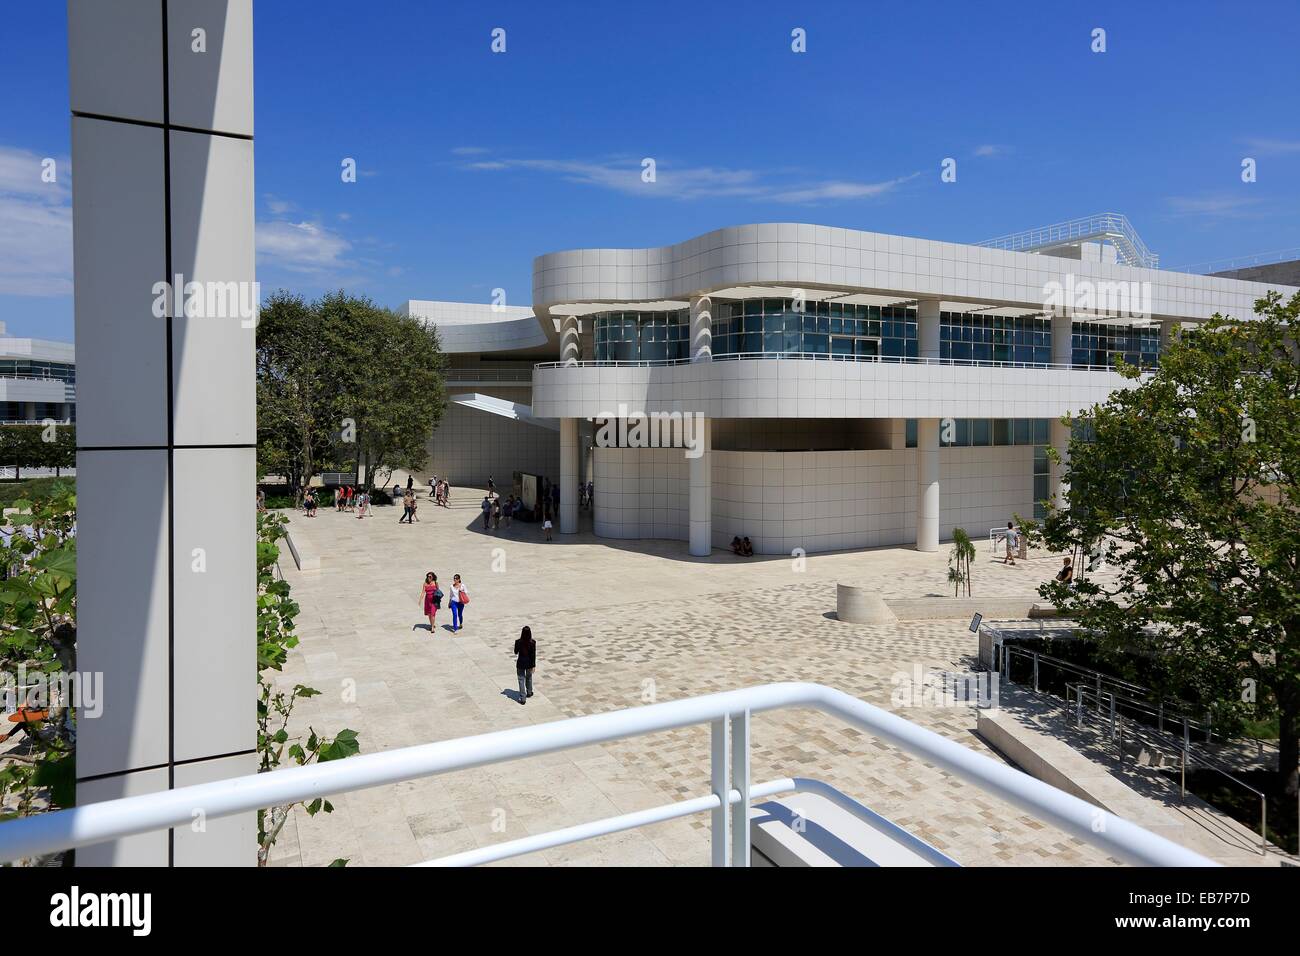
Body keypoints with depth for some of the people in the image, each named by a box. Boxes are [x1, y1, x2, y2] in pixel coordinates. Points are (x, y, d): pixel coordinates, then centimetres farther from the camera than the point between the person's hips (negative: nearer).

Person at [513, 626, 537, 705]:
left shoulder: (518, 642, -17)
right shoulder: (533, 642, -16)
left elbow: (516, 652, -2)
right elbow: (533, 654, -10)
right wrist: (534, 665, -3)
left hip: (521, 663, -2)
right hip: (529, 663, 2)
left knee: (521, 679, 5)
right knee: (529, 677, 24)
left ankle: (522, 698, 3)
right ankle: (529, 692, 42)